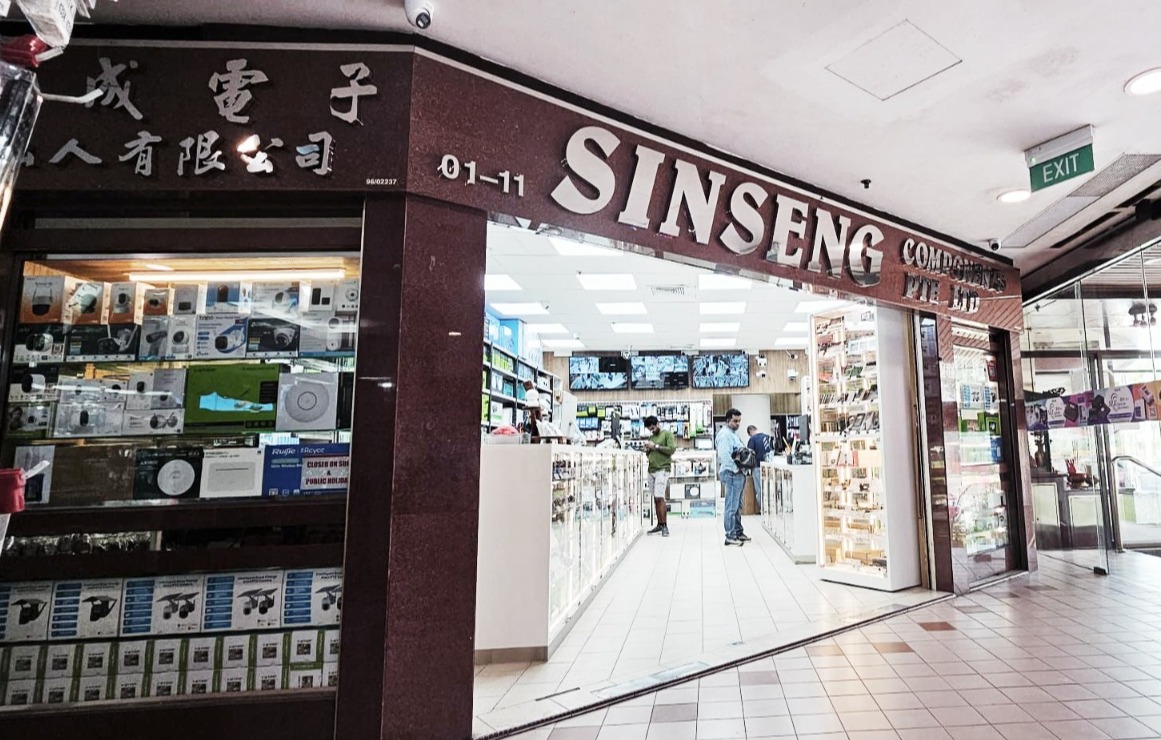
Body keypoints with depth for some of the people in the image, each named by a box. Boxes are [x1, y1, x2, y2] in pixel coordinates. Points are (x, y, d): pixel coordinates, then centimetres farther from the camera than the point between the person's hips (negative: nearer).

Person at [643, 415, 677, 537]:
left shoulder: (667, 434, 2)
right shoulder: (651, 437, 21)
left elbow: (672, 449, -11)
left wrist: (655, 446, -10)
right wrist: (647, 450, 5)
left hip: (662, 469, -6)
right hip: (651, 470, 7)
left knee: (659, 497, -13)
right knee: (656, 498, 5)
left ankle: (664, 526, -8)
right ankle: (659, 525, 9)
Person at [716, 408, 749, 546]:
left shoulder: (733, 433, 19)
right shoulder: (725, 434, -13)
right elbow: (724, 455, -23)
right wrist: (736, 469, -18)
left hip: (738, 474, 11)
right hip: (732, 474, -11)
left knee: (738, 505, 16)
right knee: (732, 506, -7)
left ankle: (738, 532, 25)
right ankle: (730, 536, -3)